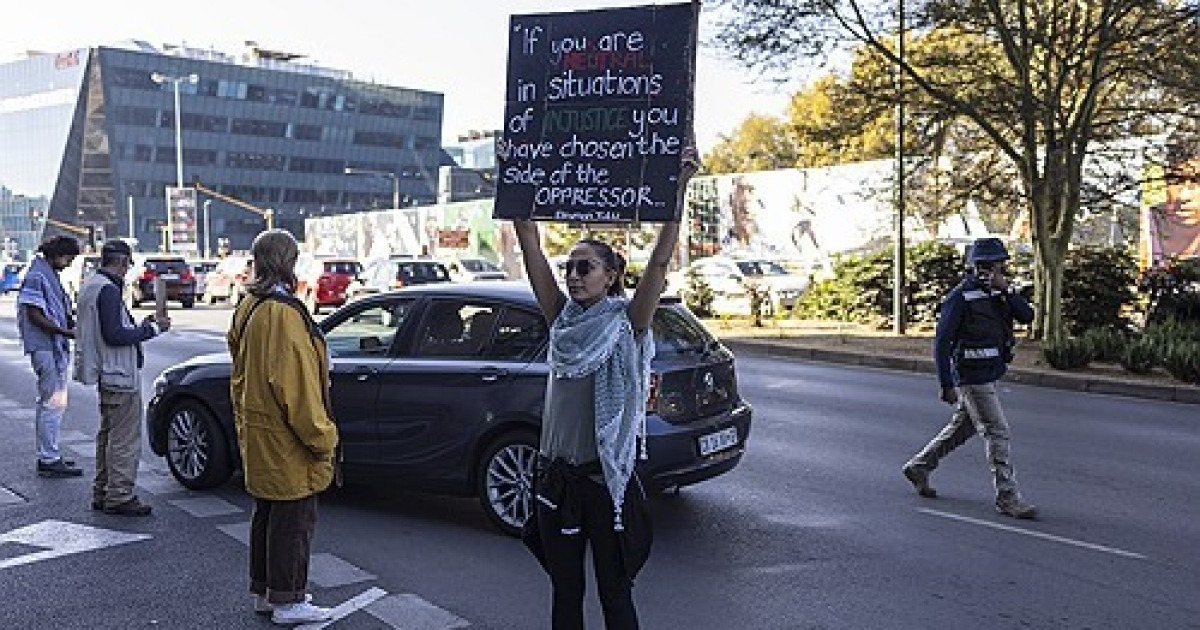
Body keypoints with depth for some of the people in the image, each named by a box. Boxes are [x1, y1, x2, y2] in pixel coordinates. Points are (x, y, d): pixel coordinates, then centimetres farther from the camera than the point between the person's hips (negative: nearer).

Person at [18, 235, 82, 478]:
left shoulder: (51, 276, 16)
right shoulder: (36, 276, -14)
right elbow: (35, 315, -19)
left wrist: (74, 323, 8)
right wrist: (66, 332, -23)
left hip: (57, 347, 11)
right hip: (46, 347, -11)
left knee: (50, 403, 15)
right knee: (54, 403, -9)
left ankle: (48, 455, 23)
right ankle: (49, 460, -4)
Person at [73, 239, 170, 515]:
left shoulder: (90, 285, 13)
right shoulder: (108, 290, -20)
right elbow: (114, 336, -25)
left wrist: (141, 325, 12)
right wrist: (153, 328, -17)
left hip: (107, 375, 11)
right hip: (120, 375, -11)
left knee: (108, 435, 19)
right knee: (125, 438, -4)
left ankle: (102, 493, 27)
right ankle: (119, 497, 1)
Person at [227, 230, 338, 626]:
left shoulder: (248, 307, 9)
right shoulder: (284, 314, -22)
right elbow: (297, 388, -24)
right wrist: (322, 439, -17)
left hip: (258, 437, 10)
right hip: (286, 443, -10)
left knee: (267, 513, 19)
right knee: (294, 519, 1)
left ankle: (264, 592, 31)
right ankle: (287, 602, 11)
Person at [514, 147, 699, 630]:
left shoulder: (627, 324, -7)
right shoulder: (562, 319, 4)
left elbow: (659, 261, -17)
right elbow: (531, 249, 0)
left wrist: (679, 189, -23)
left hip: (607, 478, -4)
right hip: (557, 476, 5)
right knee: (565, 590, 16)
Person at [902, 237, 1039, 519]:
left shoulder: (996, 294, 9)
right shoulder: (960, 297, -15)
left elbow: (1027, 316, -2)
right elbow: (941, 343, -16)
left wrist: (1006, 289, -16)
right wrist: (946, 386, -17)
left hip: (988, 377, 9)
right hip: (971, 378, -9)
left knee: (961, 429, 18)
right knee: (998, 433, -7)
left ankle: (918, 467, 31)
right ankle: (1008, 498, -1)